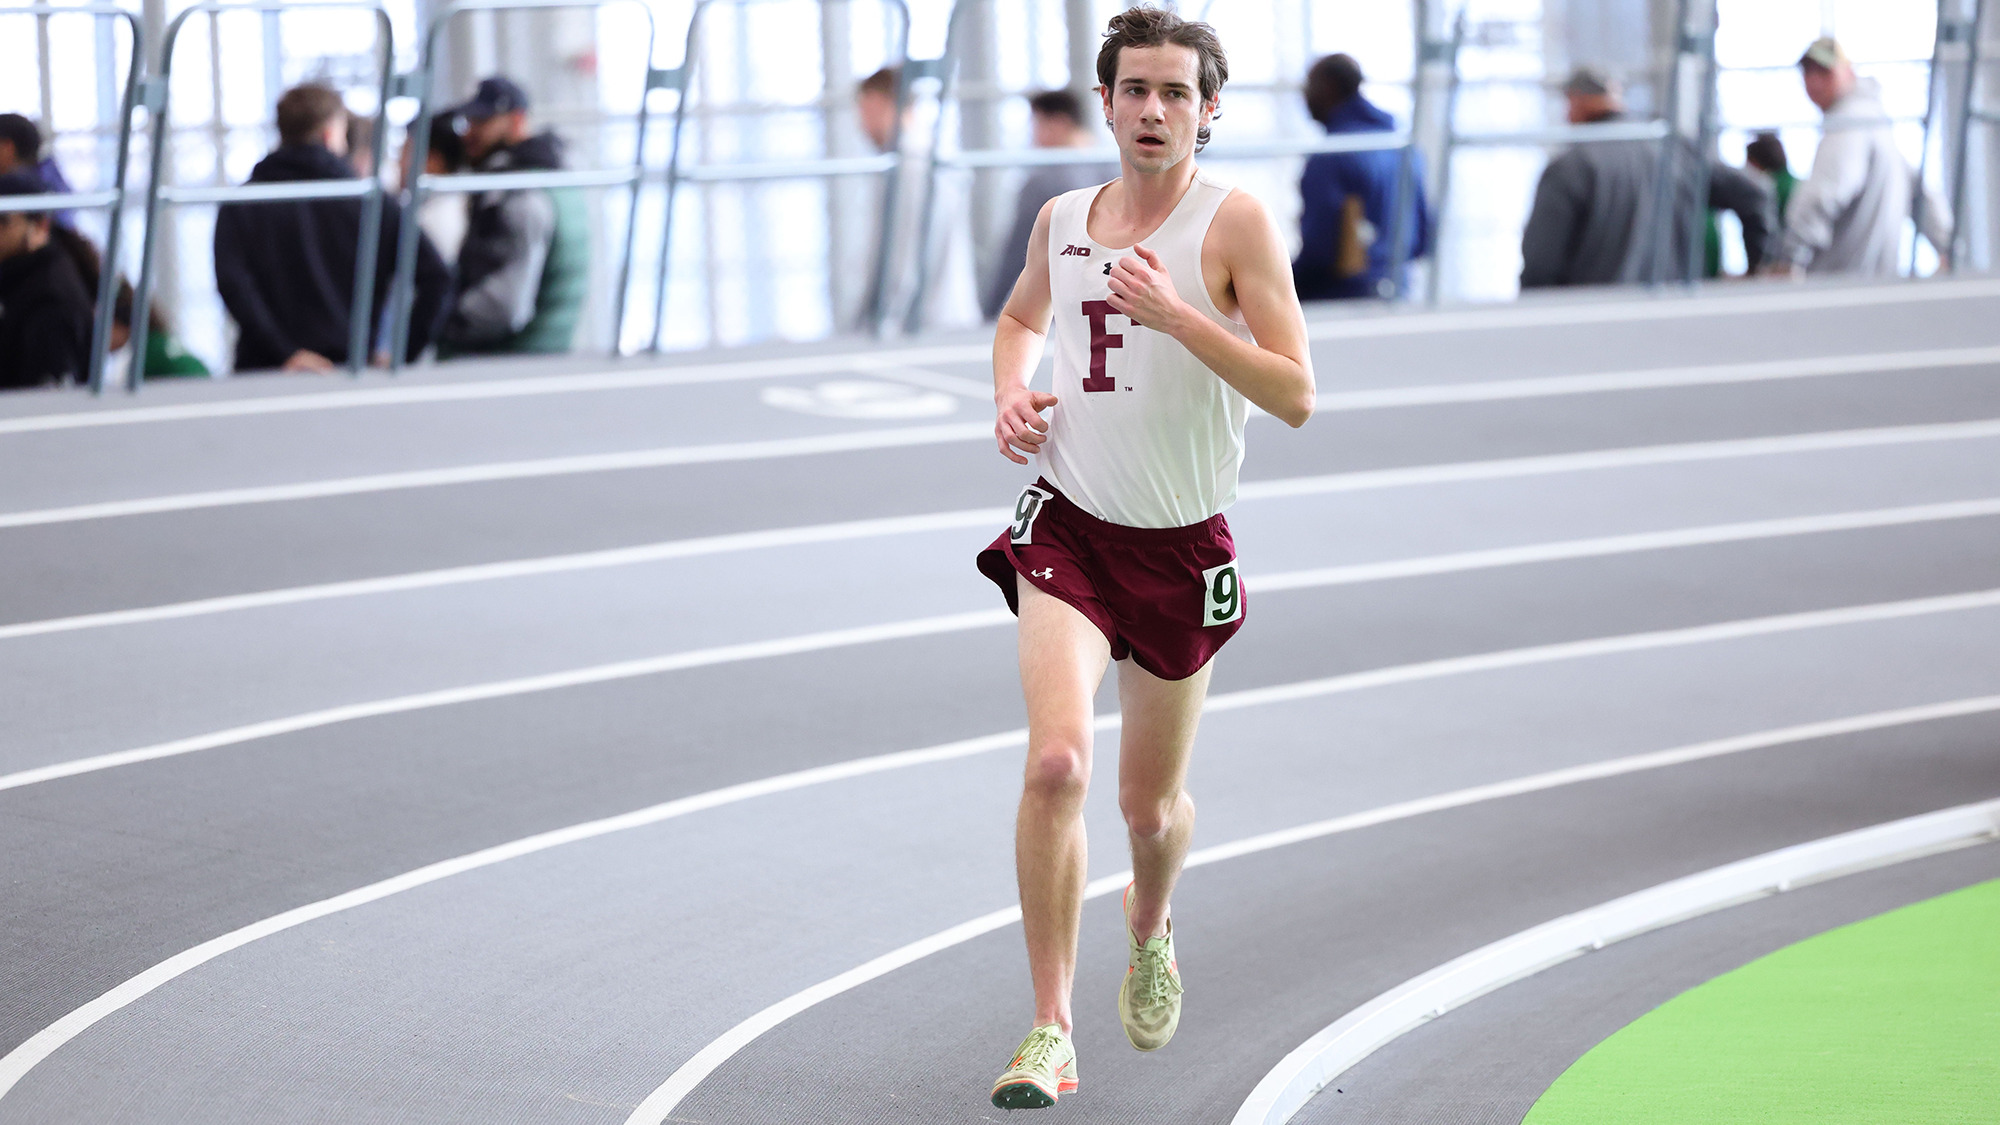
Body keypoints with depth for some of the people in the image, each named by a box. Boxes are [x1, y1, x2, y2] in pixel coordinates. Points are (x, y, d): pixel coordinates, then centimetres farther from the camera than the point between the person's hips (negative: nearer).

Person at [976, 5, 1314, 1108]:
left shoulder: (1235, 223, -10)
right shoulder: (1062, 220, 3)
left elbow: (1295, 397, -16)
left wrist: (1178, 315, -26)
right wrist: (1011, 392, 5)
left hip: (1183, 547, -1)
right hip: (1068, 527, 1)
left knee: (1151, 806, 11)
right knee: (1056, 761, -20)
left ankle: (1150, 927, 48)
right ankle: (1050, 1033, -13)